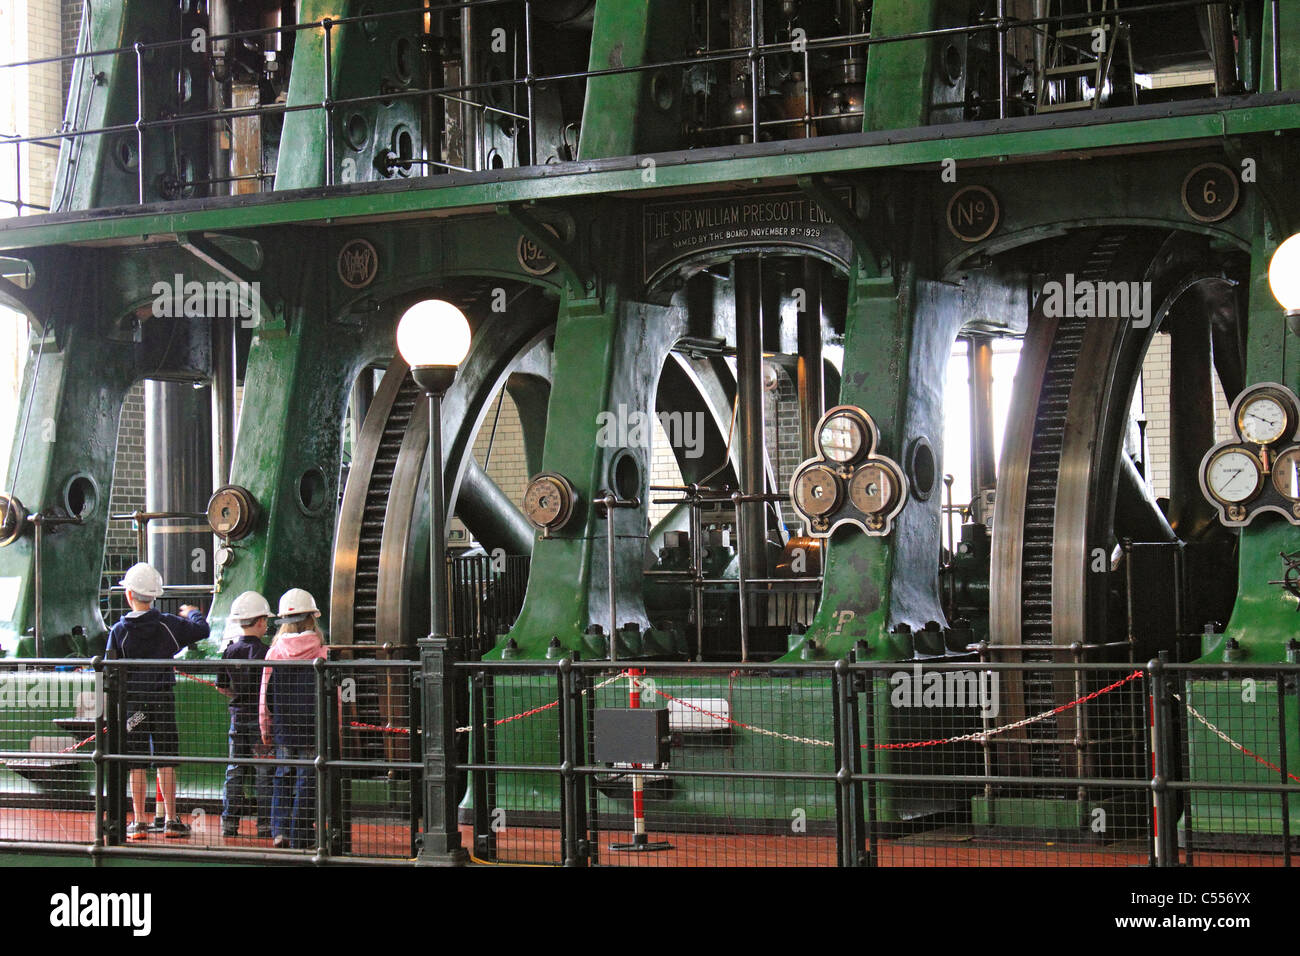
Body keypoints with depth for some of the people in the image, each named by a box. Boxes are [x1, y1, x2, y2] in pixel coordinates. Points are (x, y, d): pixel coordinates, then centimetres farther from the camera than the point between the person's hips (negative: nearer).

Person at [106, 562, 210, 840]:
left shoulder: (119, 630, -6)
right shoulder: (169, 624, -4)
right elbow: (202, 630, 8)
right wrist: (193, 613, 29)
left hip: (132, 701, -1)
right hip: (163, 699, 1)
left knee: (137, 764, 4)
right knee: (166, 762, 6)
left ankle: (139, 822, 4)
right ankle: (171, 820, 7)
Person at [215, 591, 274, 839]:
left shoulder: (229, 651, 5)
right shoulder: (262, 652, -12)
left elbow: (221, 686, 12)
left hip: (237, 716, 5)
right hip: (260, 716, -5)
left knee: (235, 770, 10)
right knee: (264, 772, -1)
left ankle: (229, 821, 10)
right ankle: (264, 824, -1)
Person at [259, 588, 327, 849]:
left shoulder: (273, 653, -2)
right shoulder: (322, 654, -8)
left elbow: (264, 696, 4)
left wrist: (265, 730, 15)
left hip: (282, 729, 2)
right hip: (313, 729, -2)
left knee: (283, 776, 16)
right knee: (307, 778, 3)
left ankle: (280, 829, 6)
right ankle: (300, 836, 4)